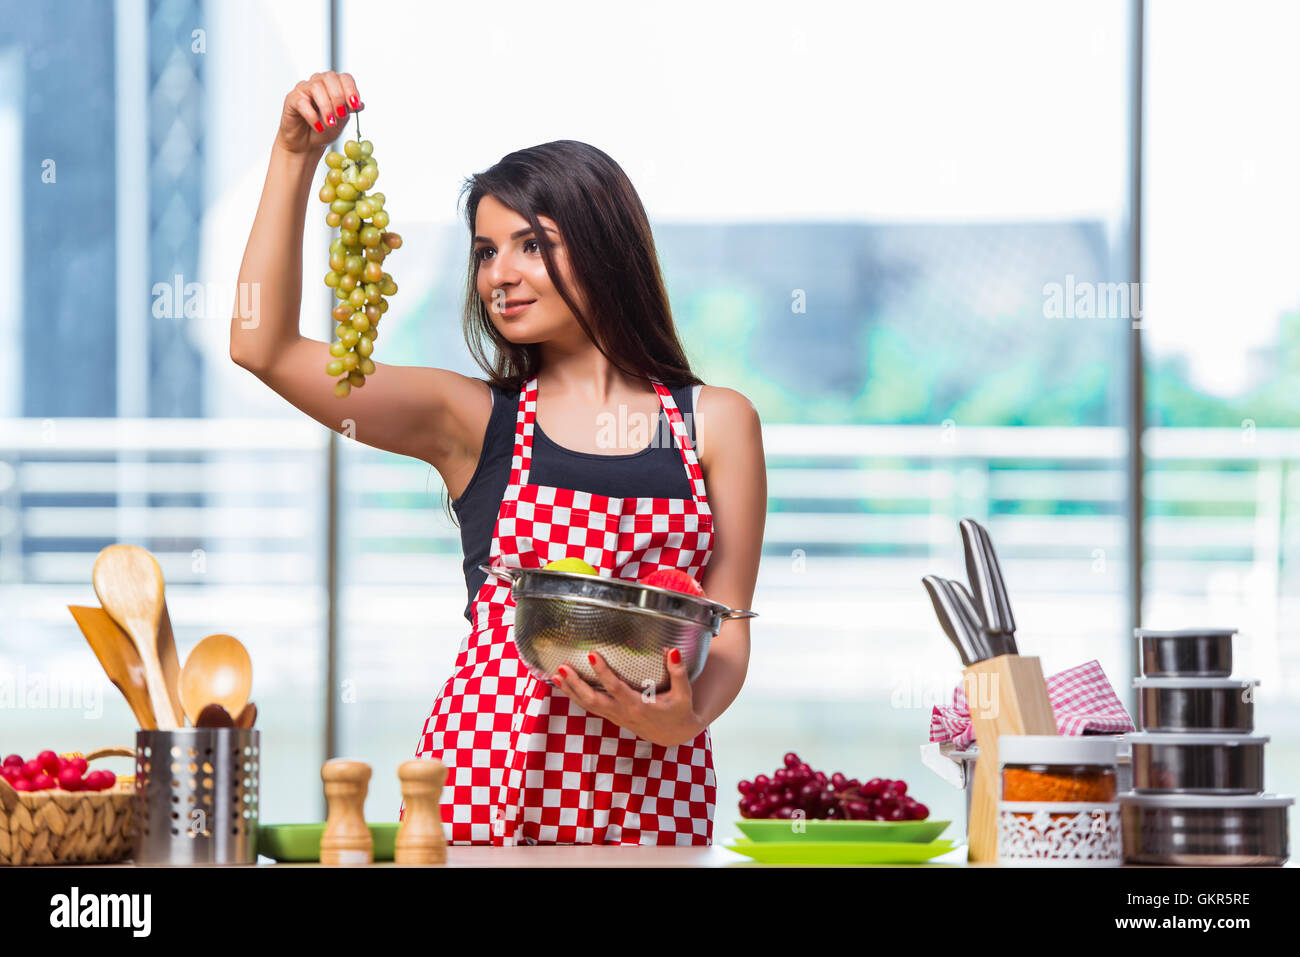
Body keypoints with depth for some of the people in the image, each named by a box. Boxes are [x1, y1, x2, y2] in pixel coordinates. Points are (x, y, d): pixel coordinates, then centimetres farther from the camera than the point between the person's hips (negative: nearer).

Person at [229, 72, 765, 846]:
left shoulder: (716, 424, 8)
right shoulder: (472, 419, 7)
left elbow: (729, 627, 5)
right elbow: (263, 346, -2)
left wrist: (685, 716, -17)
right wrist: (296, 158, -7)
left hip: (650, 793, 0)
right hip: (485, 776, 0)